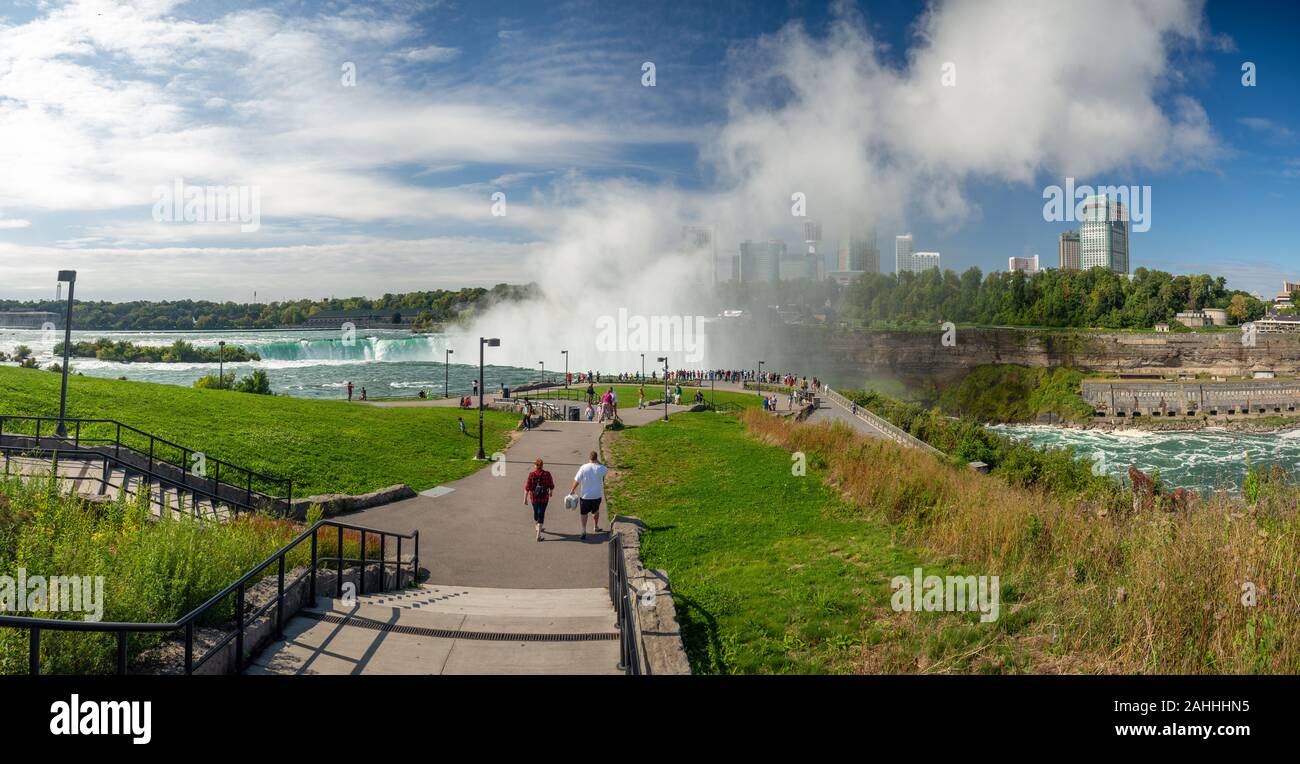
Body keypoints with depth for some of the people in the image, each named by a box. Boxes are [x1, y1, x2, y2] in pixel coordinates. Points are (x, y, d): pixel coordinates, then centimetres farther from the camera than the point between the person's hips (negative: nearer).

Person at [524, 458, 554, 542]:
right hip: (544, 498, -1)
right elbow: (551, 486, 0)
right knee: (541, 514, 2)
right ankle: (538, 535, -6)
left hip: (534, 497, 1)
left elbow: (527, 488, -11)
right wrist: (551, 492, 21)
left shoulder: (531, 475, -11)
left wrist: (525, 498, -4)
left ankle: (538, 527, 46)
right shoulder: (547, 474, -9)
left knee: (535, 512, 23)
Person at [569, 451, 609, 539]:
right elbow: (607, 470, 13)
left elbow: (577, 480, -8)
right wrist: (598, 463, 6)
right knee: (596, 511, 25)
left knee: (583, 513, 13)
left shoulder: (583, 468, -13)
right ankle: (595, 527, 40)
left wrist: (572, 490, 5)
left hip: (585, 495, -1)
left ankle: (584, 530, 3)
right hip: (597, 495, 1)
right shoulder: (600, 468, -11)